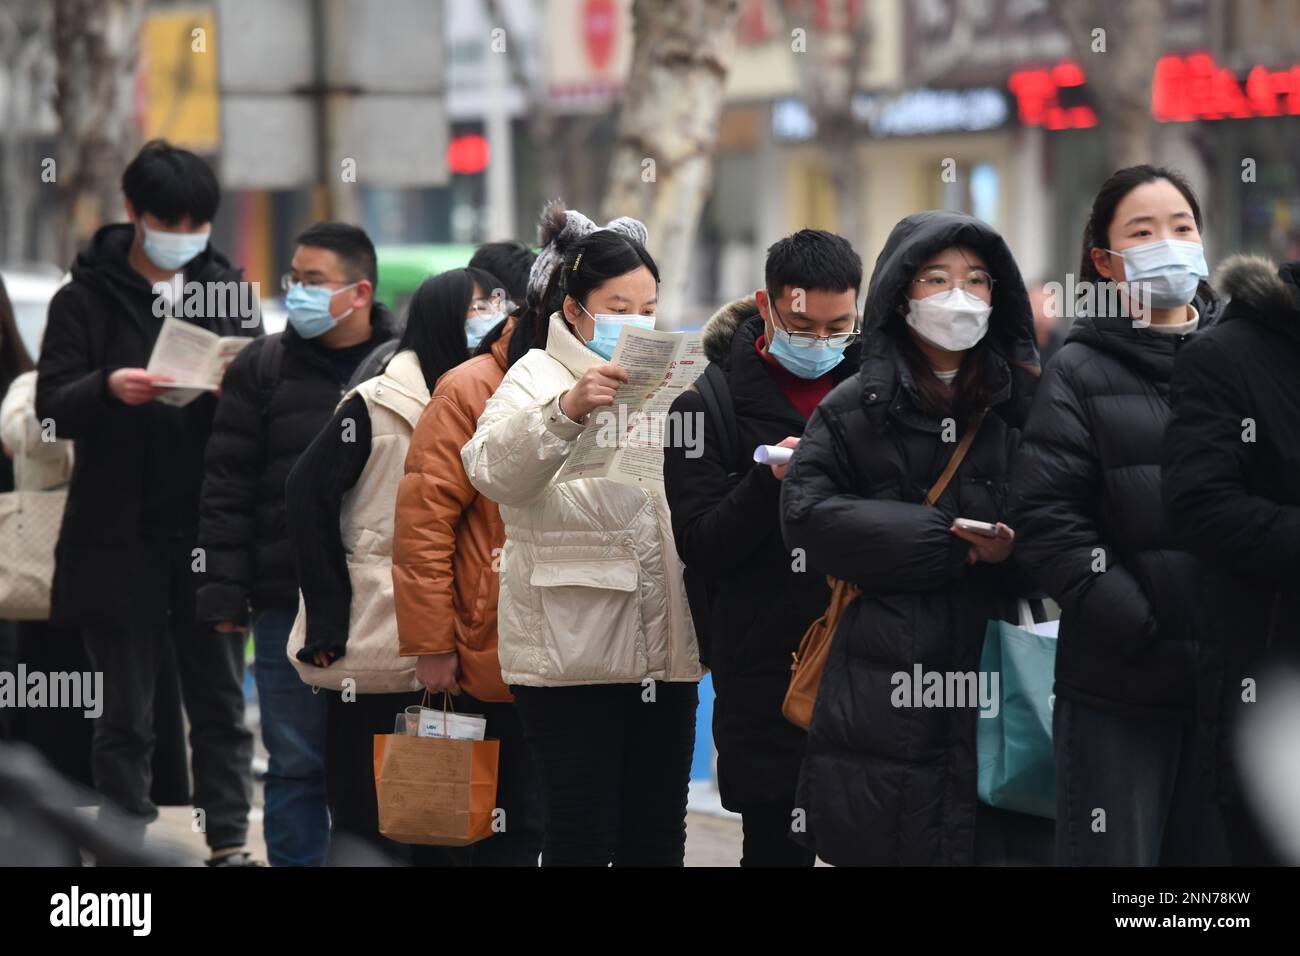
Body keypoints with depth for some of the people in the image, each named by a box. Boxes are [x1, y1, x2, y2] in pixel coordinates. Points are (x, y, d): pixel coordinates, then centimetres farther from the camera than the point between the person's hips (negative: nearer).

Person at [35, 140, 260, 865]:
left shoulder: (227, 290, 11)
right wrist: (107, 389, -26)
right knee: (128, 710, 3)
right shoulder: (88, 298, 1)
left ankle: (229, 843, 11)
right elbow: (52, 409, -5)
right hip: (120, 538, -2)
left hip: (209, 531, 2)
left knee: (221, 698, 5)